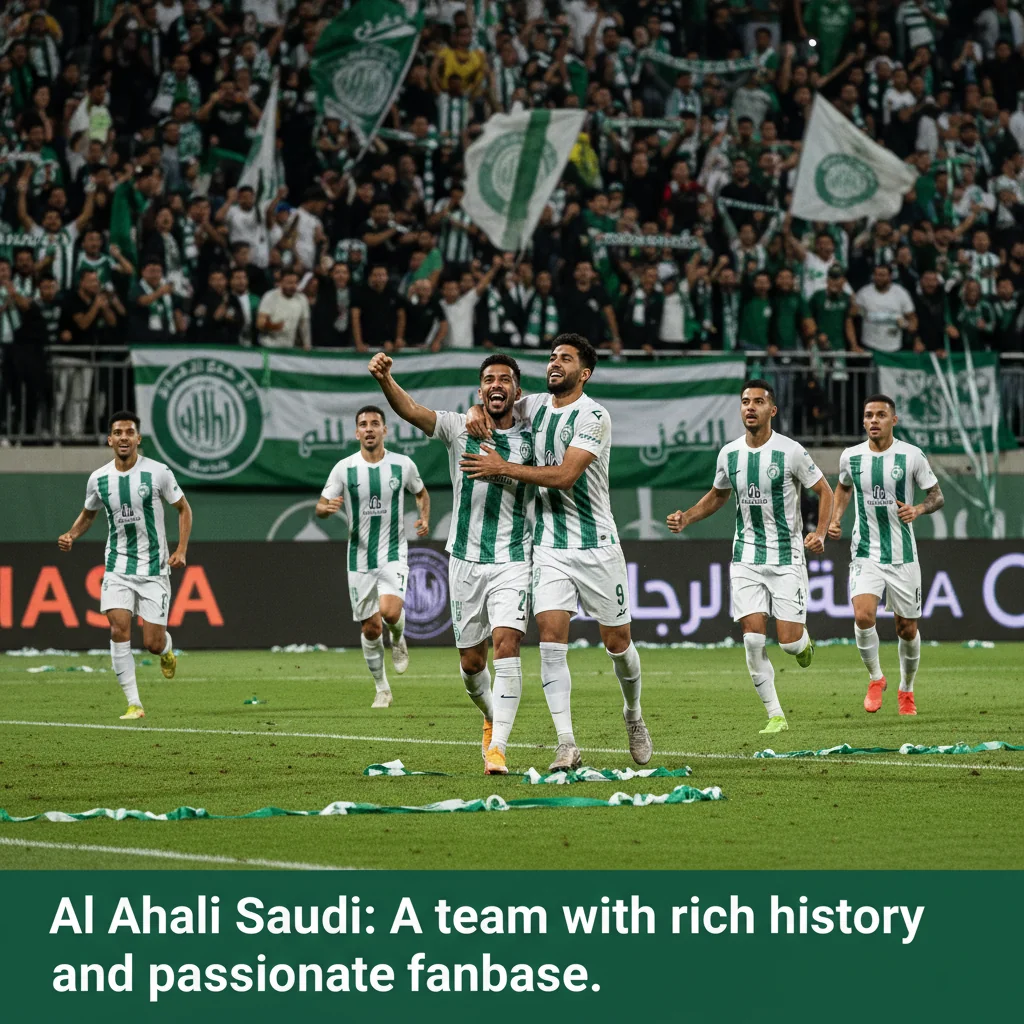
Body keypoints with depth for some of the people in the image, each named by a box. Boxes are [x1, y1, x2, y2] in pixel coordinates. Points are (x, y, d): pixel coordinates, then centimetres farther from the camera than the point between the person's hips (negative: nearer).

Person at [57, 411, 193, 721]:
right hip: (117, 565, 2)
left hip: (154, 567, -2)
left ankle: (167, 649, 37)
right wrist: (71, 536, -2)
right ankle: (134, 703, -11)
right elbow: (88, 514, 18)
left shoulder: (157, 472, -8)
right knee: (119, 628, -17)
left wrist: (181, 550, -8)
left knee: (152, 643, -3)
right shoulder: (99, 479, 0)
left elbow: (184, 509, 3)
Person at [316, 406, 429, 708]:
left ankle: (398, 639, 11)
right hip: (360, 557, 1)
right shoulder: (344, 469, -3)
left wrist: (425, 518, -2)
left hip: (394, 554, -1)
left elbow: (421, 493, 17)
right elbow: (320, 507, 2)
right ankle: (382, 689, 21)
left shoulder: (403, 465, -2)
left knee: (390, 610, -25)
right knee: (370, 627, 4)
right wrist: (327, 507, -23)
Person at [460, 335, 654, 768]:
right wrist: (478, 412, 0)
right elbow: (491, 404, 25)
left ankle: (633, 715, 35)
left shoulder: (594, 416, -12)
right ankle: (566, 745, -15)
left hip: (596, 544, -4)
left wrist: (502, 468, -18)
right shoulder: (534, 406, 7)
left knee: (617, 641, 6)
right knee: (551, 635, -12)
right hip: (549, 546, 4)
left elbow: (564, 475, -21)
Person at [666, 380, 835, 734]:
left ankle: (803, 640, 33)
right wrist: (686, 518, 5)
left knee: (789, 642, -7)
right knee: (753, 638, -9)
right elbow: (717, 496, 21)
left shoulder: (790, 451, -9)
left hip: (786, 557, -3)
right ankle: (775, 715, 0)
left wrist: (820, 533, -15)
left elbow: (825, 491, 0)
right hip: (746, 556, 3)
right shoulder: (729, 454, 3)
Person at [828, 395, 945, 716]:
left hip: (902, 555, -1)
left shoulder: (912, 456, -6)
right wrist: (835, 519, 7)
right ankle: (875, 679, 2)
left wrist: (918, 509, -18)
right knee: (863, 616, -21)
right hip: (865, 554, 1)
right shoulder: (850, 457, 1)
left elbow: (937, 496, 2)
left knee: (907, 629, 6)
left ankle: (907, 690, 30)